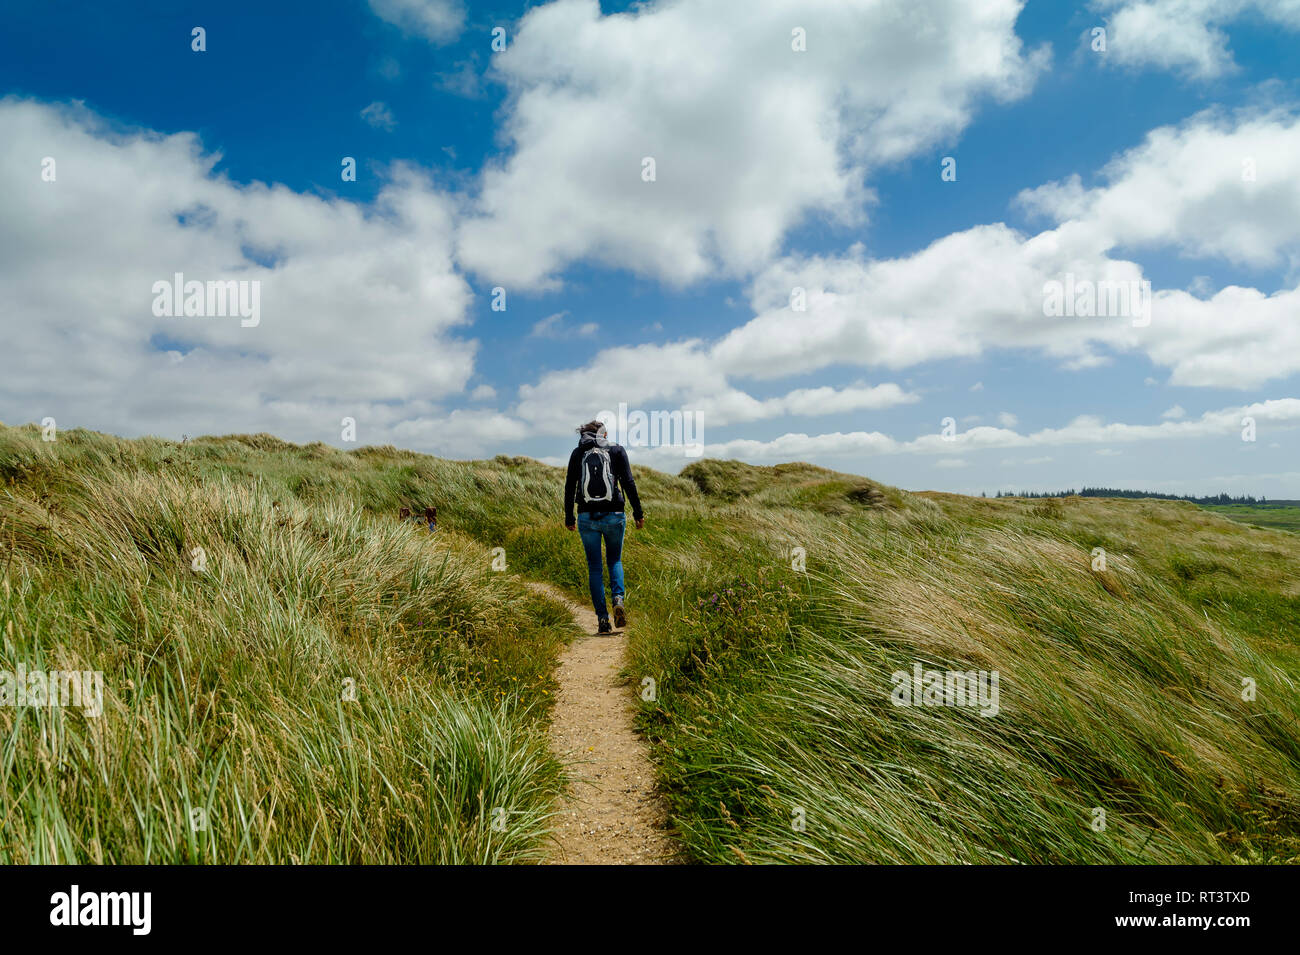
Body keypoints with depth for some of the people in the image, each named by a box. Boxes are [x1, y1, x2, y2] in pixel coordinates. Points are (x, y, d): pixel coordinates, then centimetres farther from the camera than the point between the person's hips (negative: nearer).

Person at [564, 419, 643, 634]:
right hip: (613, 515, 0)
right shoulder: (617, 451, 4)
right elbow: (628, 483, -3)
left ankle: (602, 619, 5)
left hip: (587, 517, 1)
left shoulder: (578, 453, 7)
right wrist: (638, 513, 2)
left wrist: (569, 517, 15)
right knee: (614, 560, 19)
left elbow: (569, 487, 6)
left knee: (594, 567, 9)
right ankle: (618, 599, -7)